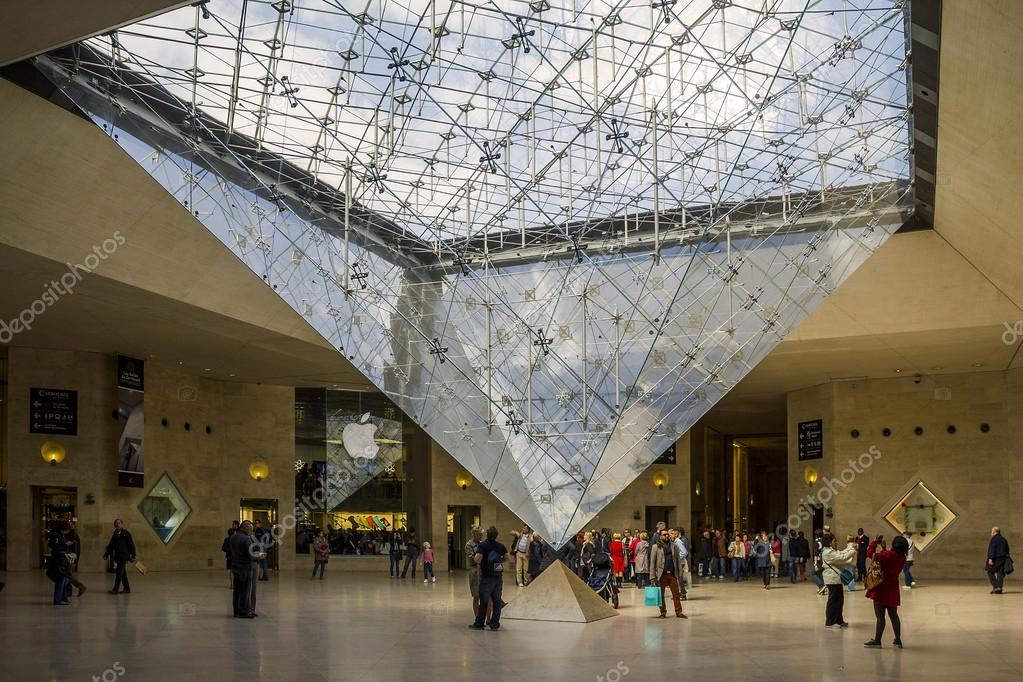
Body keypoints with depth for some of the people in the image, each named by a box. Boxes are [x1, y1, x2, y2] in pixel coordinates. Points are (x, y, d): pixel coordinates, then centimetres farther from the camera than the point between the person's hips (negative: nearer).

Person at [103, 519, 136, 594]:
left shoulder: (126, 533, -5)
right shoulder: (115, 534, 14)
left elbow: (131, 544, -5)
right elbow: (111, 545, 18)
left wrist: (132, 555, -7)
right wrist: (106, 554, 9)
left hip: (123, 556, -7)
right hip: (117, 556, 7)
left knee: (119, 572, -10)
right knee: (122, 573, 11)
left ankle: (115, 589, -10)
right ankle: (127, 588, 19)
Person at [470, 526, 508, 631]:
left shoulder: (482, 545, -12)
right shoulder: (500, 546, 2)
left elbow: (478, 559, -21)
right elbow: (506, 558, 9)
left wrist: (475, 559, 0)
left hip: (486, 577, -4)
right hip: (498, 577, 4)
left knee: (483, 601, 4)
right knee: (496, 601, 8)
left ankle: (479, 624, 12)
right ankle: (495, 624, 10)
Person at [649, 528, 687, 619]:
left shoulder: (674, 546, 11)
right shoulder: (655, 547, 2)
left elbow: (678, 560, 11)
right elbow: (652, 562, 0)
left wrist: (679, 573, 3)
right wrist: (653, 576, -7)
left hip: (672, 574, 2)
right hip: (661, 574, -2)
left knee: (676, 594, -1)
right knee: (661, 595, 5)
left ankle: (678, 612, 4)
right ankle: (663, 612, 16)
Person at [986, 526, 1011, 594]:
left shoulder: (993, 539, -7)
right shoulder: (1004, 540, 16)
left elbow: (992, 549, -16)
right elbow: (1007, 550, 21)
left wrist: (990, 559, -19)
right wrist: (1006, 560, 26)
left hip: (996, 559, -7)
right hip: (1003, 559, 7)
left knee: (990, 572, 2)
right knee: (1000, 574, 5)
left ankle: (996, 587, -10)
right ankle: (999, 589, 1)